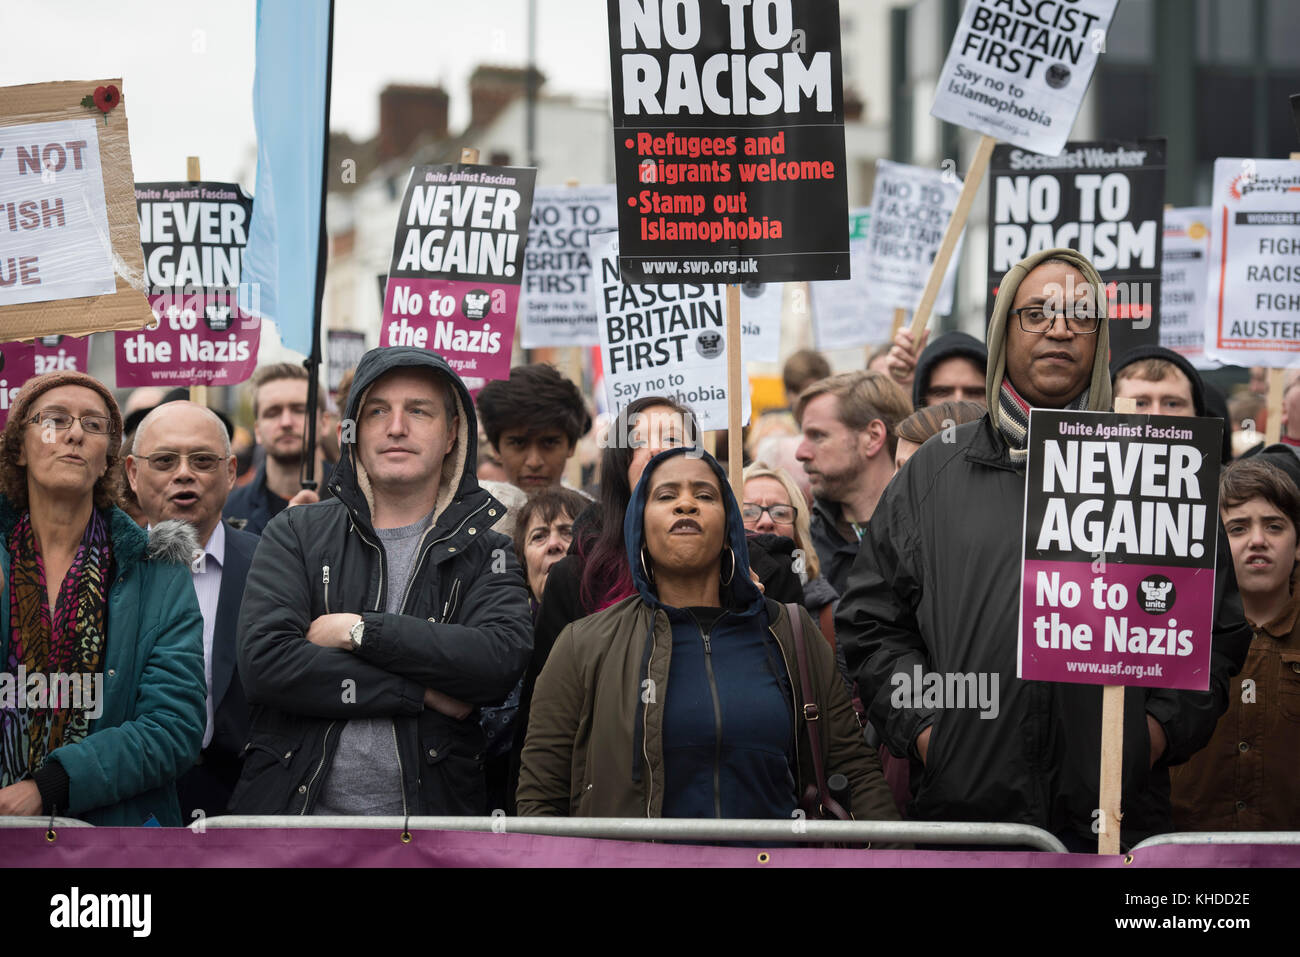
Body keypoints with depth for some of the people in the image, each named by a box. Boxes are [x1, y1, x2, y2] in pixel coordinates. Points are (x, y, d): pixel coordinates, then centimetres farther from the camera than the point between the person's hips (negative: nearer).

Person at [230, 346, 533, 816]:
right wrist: (419, 692, -13)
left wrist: (358, 630, -15)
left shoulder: (483, 552, 6)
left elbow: (503, 658, -13)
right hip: (297, 805, 0)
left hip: (431, 811, 0)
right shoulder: (295, 534, 5)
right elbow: (263, 661, -10)